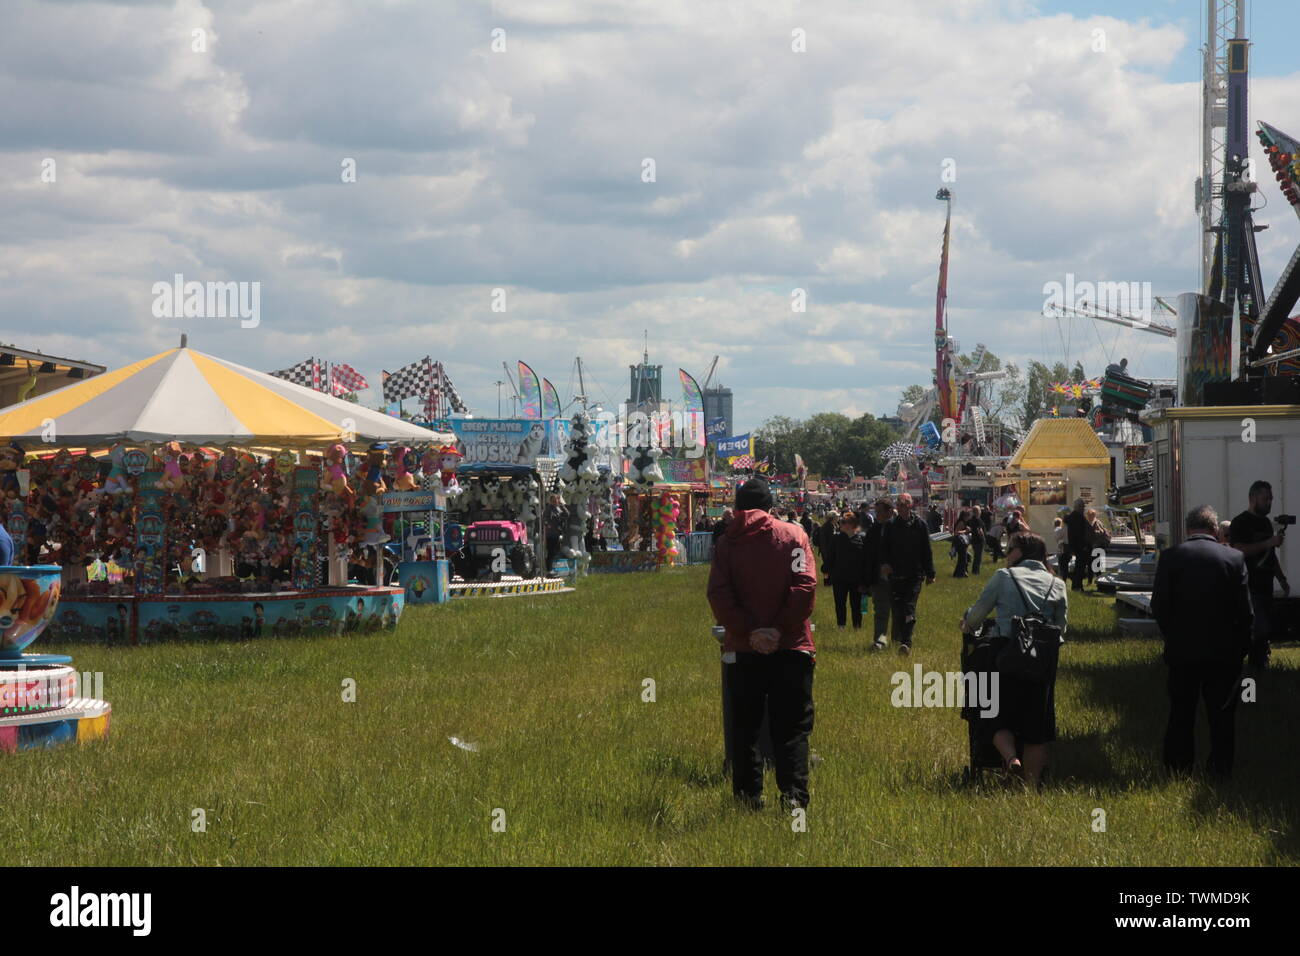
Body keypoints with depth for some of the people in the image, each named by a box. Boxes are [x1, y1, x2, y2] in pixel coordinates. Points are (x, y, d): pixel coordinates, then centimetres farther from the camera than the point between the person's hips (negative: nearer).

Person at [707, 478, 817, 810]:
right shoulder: (793, 535, 2)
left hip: (742, 648, 1)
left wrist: (748, 632, -10)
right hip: (791, 646, -1)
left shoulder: (726, 543, 4)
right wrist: (780, 629, -9)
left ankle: (749, 793, 12)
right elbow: (805, 587, -10)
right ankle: (794, 793, -12)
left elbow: (718, 595, -8)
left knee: (745, 727, 12)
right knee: (792, 727, 2)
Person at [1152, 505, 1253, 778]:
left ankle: (1178, 764, 17)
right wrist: (1242, 647, 4)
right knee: (1221, 713, 10)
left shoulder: (1171, 557, -8)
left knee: (1181, 712, 12)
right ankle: (1220, 767, 12)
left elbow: (1158, 605, -6)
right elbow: (1245, 610, -7)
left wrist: (1172, 634, 10)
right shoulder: (1234, 558, -8)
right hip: (1223, 651, 0)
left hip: (1182, 650, 0)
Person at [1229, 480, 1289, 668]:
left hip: (1265, 586, 9)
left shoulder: (1266, 522, 19)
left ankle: (1259, 667, 16)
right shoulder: (1240, 522, -8)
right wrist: (1269, 542, -23)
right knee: (1261, 630, -15)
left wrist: (1282, 580, 25)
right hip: (1250, 587, -9)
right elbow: (1239, 550, -22)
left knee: (1265, 630, 9)